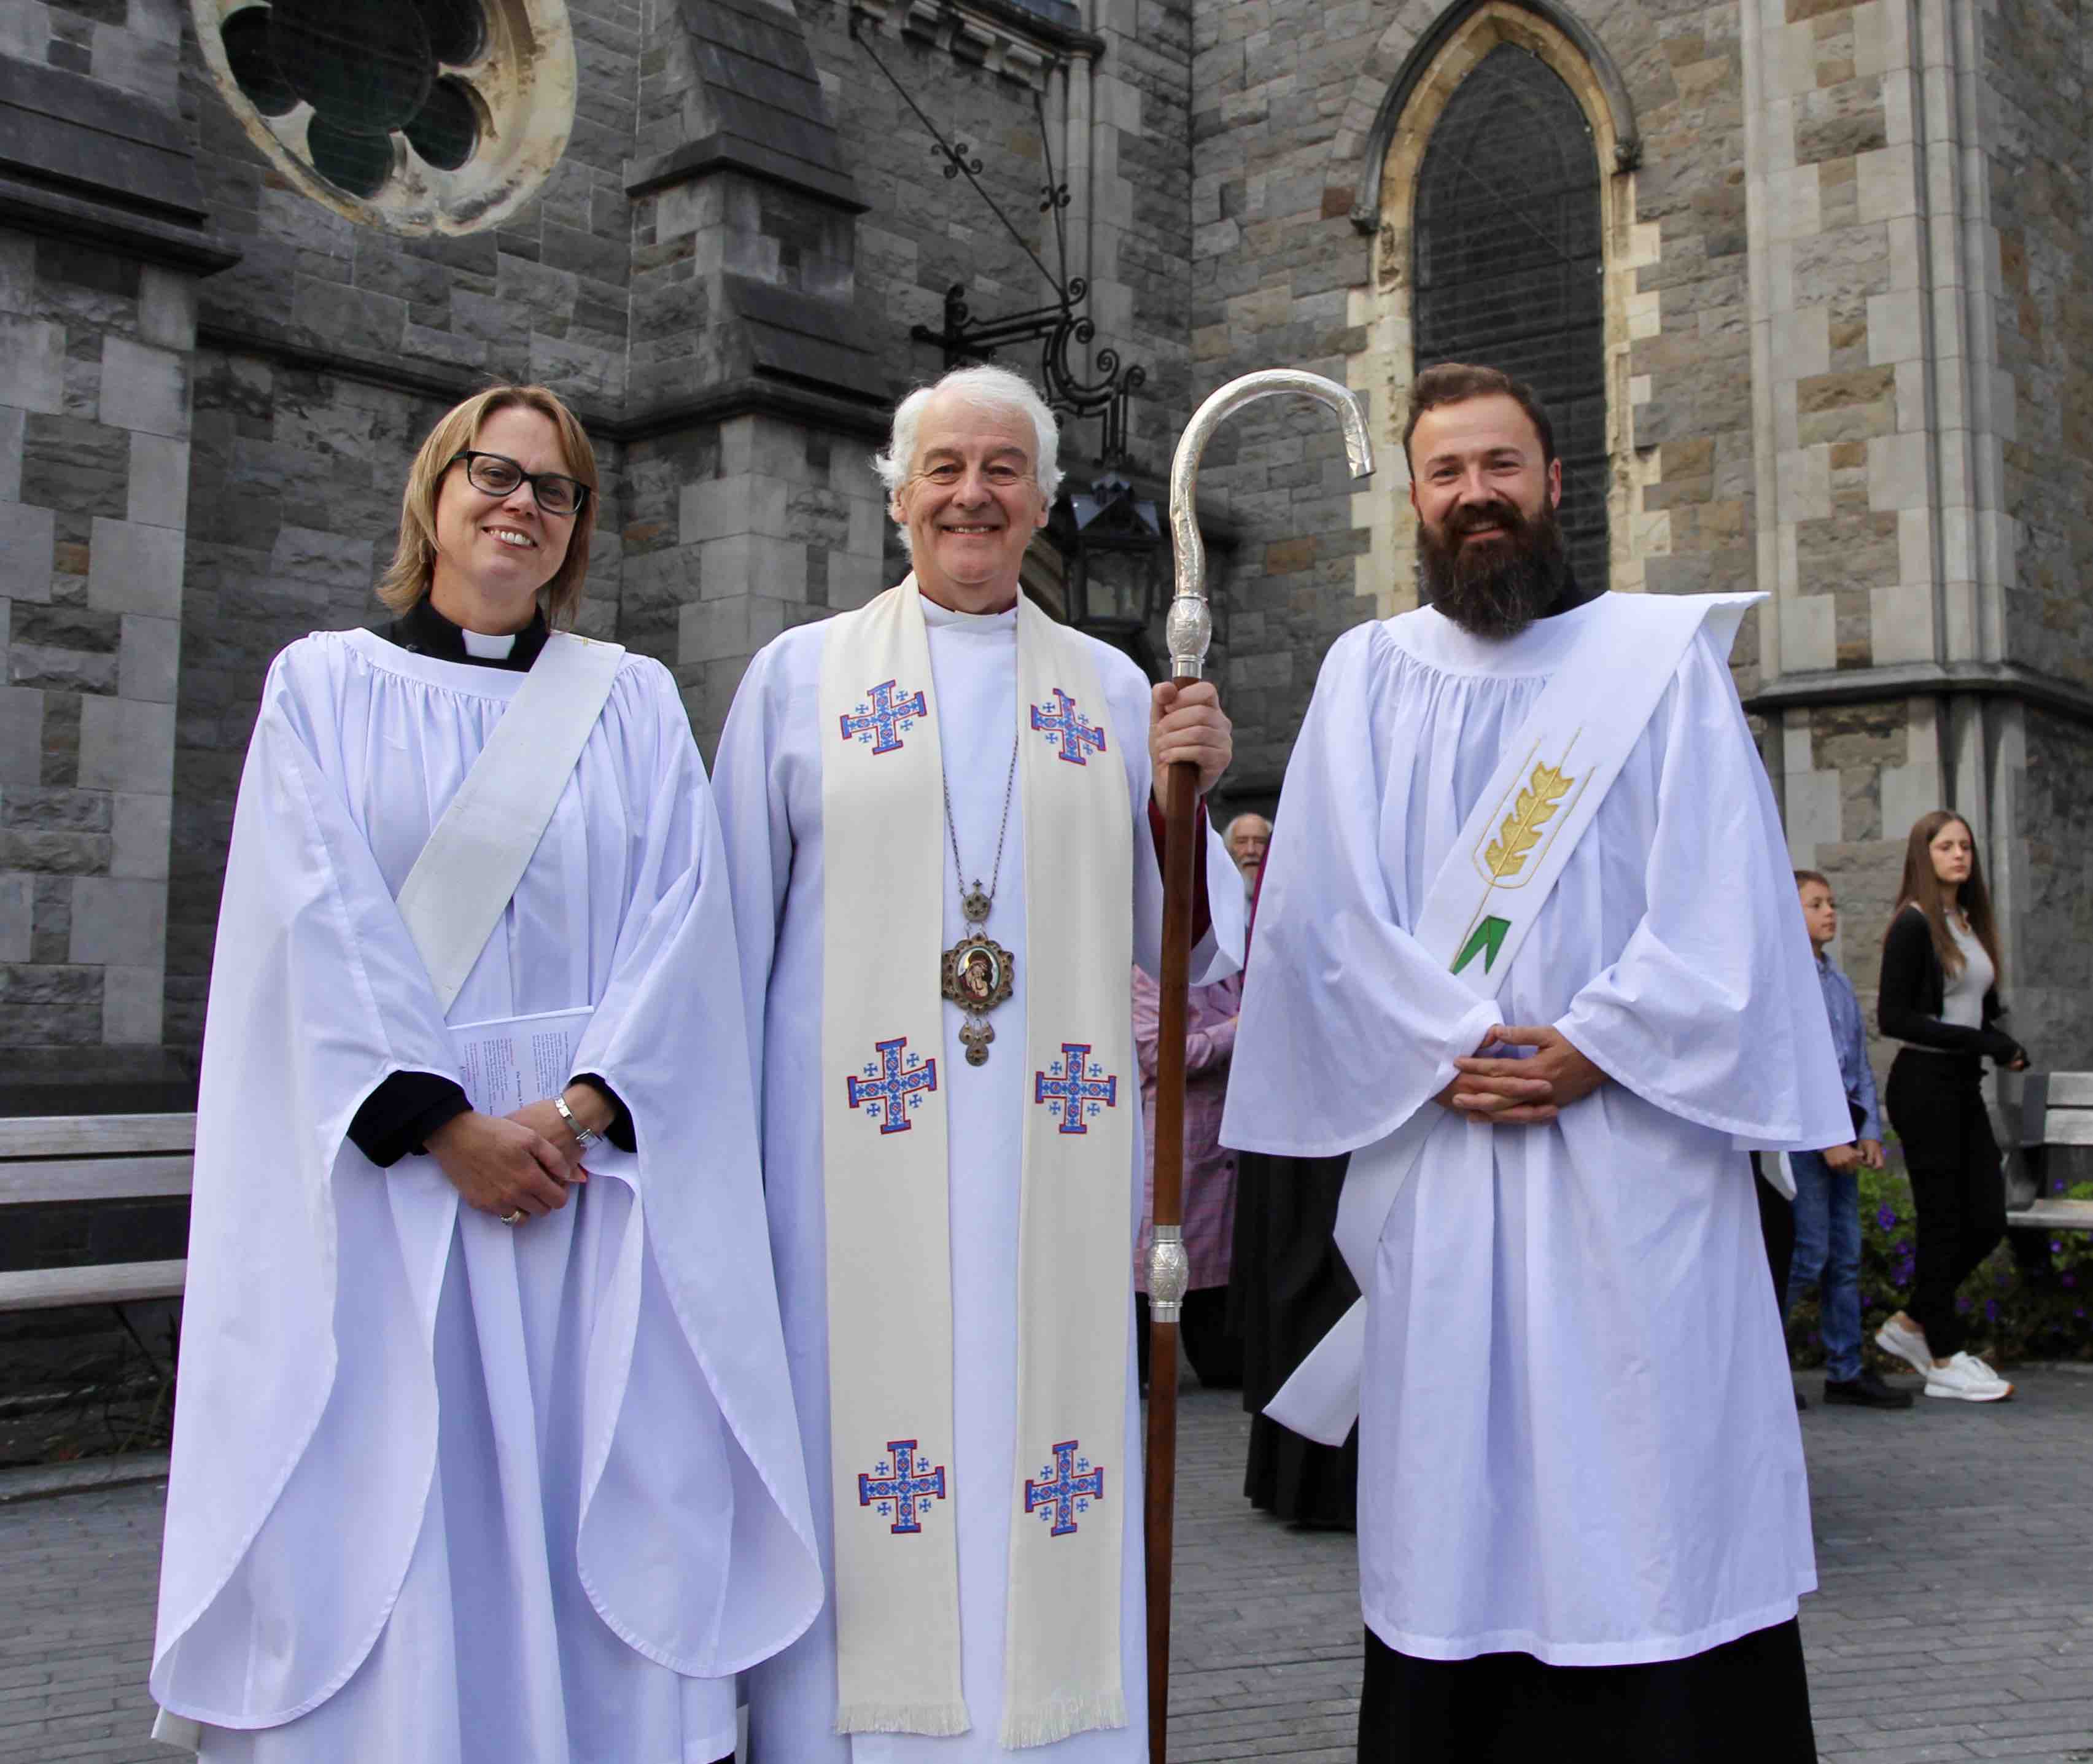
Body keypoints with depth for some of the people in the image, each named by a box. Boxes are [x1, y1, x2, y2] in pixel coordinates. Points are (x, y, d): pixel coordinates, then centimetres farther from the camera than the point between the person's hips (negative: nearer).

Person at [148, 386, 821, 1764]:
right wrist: (445, 1125, -13)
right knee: (388, 1506, 0)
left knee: (596, 1489, 1)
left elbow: (683, 914, 1)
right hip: (386, 1164, -1)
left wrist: (584, 1106, -13)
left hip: (597, 1156, 1)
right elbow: (322, 918, -3)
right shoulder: (325, 683, 8)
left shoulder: (635, 700, 11)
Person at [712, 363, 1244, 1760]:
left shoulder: (1111, 689, 12)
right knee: (857, 1455, -1)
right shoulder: (800, 677, 7)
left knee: (1049, 1434, 3)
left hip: (1051, 1166, 2)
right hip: (853, 1159, -1)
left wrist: (1180, 797, -6)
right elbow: (734, 940, 8)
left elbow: (1169, 943, 11)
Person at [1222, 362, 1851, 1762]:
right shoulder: (1367, 675, 12)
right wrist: (1447, 1052, -9)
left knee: (1654, 1472, 0)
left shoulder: (1663, 658, 8)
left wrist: (1593, 1047, -11)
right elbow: (1322, 905, 2)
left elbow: (1722, 898, -1)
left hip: (1634, 1143, -1)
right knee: (1453, 1492, 4)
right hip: (1435, 1154, 2)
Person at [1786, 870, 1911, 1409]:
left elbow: (1860, 1065, 17)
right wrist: (1830, 1137, -16)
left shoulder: (1840, 984, 15)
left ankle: (1847, 1370, 16)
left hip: (1842, 1134, 8)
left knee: (1846, 1257, 10)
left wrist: (1869, 1132, 7)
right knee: (1810, 1254, -7)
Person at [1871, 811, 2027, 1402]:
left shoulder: (1970, 923, 14)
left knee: (1988, 1219, 7)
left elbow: (1983, 1009, 17)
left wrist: (2003, 1046, -4)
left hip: (1963, 1086, 8)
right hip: (1924, 1083, -8)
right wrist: (1978, 1040, -19)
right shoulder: (1914, 925, -10)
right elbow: (1893, 1018, -16)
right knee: (1943, 1221, -1)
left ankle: (1912, 1324, 22)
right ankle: (1945, 1359, 9)